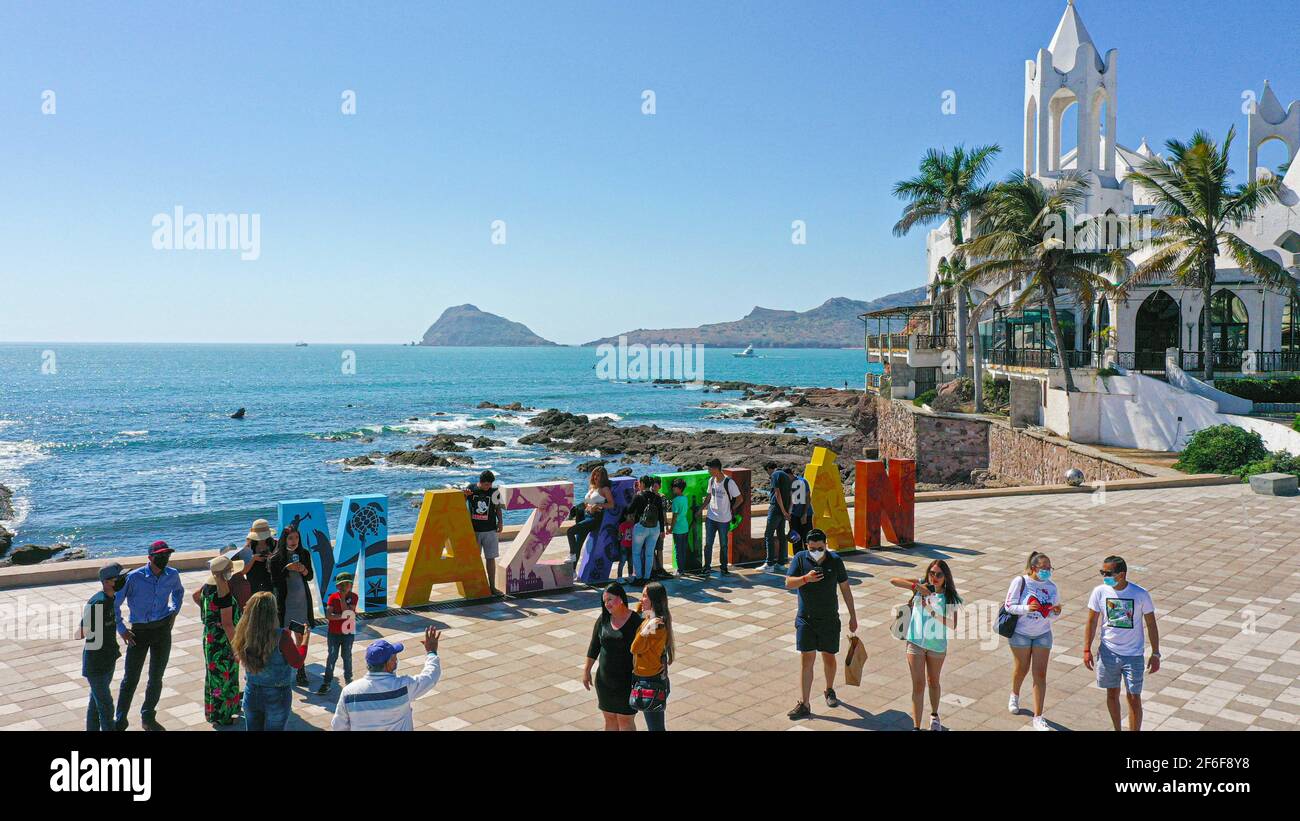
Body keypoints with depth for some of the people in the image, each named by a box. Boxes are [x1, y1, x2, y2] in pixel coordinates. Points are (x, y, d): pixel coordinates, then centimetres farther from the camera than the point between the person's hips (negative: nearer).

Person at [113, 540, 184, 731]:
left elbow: (178, 591, 23)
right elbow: (114, 603, -6)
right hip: (139, 631, -3)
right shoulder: (134, 578, -14)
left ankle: (148, 717, 27)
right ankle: (120, 721, 15)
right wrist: (121, 629, -8)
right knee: (131, 678, 0)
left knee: (156, 677, 11)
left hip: (163, 629, 3)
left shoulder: (172, 575, -2)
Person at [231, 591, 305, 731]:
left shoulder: (244, 634, -13)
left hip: (251, 693, 4)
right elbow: (297, 662, -14)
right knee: (274, 728, 13)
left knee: (253, 728, 19)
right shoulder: (281, 636, -25)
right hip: (277, 695, -4)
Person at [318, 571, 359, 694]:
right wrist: (342, 616, -24)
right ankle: (326, 683, 8)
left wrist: (343, 598, -20)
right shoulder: (333, 597, -6)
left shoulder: (353, 597, -6)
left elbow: (348, 611, -19)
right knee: (332, 657, 3)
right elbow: (328, 615, -15)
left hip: (348, 632, 0)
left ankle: (348, 680, 27)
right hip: (333, 633, 0)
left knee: (347, 656, 12)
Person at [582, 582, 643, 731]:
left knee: (626, 721, 3)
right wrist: (586, 670, 10)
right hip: (605, 680, 5)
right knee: (609, 719, 14)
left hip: (627, 681, -5)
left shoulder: (636, 621, -14)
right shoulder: (603, 619, 0)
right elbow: (594, 646, 8)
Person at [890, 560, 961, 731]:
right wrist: (915, 586, -23)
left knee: (933, 682, 21)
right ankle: (916, 726, 3)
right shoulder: (921, 585, -5)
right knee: (918, 685, -2)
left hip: (937, 644, 1)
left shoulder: (949, 597, -6)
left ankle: (934, 715, 44)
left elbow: (953, 625, -15)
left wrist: (932, 611, -24)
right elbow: (893, 581, -12)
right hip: (916, 642, -1)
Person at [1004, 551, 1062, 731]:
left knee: (1040, 674, -1)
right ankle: (1015, 695, 47)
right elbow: (1009, 606, -13)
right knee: (1022, 669, 14)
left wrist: (1056, 613, -19)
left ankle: (1038, 717, 3)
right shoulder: (1020, 581, -14)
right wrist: (1027, 608, -29)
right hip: (1021, 633, -2)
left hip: (1043, 635, 2)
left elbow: (1053, 616, 4)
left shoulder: (1051, 587, -2)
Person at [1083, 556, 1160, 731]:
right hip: (1108, 652, 2)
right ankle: (1117, 729, 33)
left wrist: (1155, 654, -2)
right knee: (1112, 694, 15)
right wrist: (1087, 650, -2)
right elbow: (1092, 622, 1)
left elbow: (1151, 624, -3)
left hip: (1133, 655, -2)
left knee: (1134, 699, 2)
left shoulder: (1141, 594, -13)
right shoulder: (1100, 591, -8)